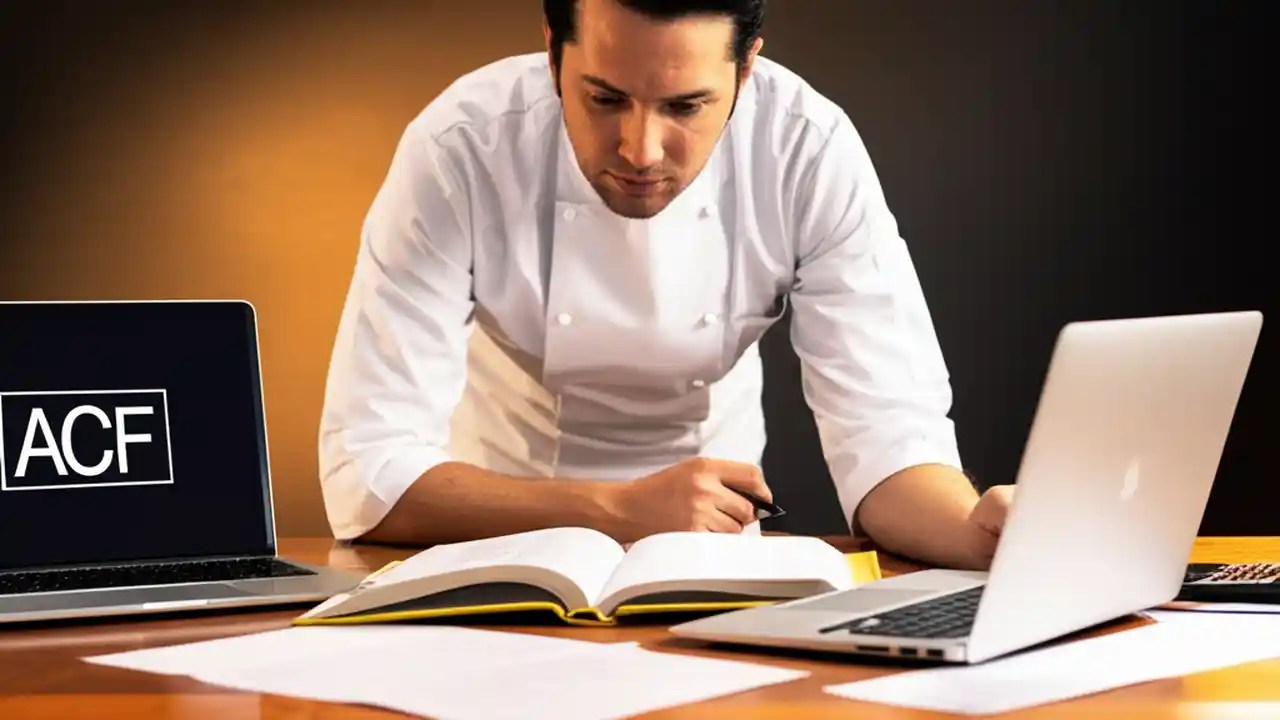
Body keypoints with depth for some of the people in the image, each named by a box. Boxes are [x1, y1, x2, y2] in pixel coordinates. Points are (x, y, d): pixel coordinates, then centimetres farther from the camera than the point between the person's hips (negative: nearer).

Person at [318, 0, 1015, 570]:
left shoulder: (812, 152, -20)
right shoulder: (456, 150, -24)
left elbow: (885, 432, -20)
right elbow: (366, 472, -25)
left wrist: (976, 530, -41)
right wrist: (623, 512, -35)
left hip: (710, 558, 1)